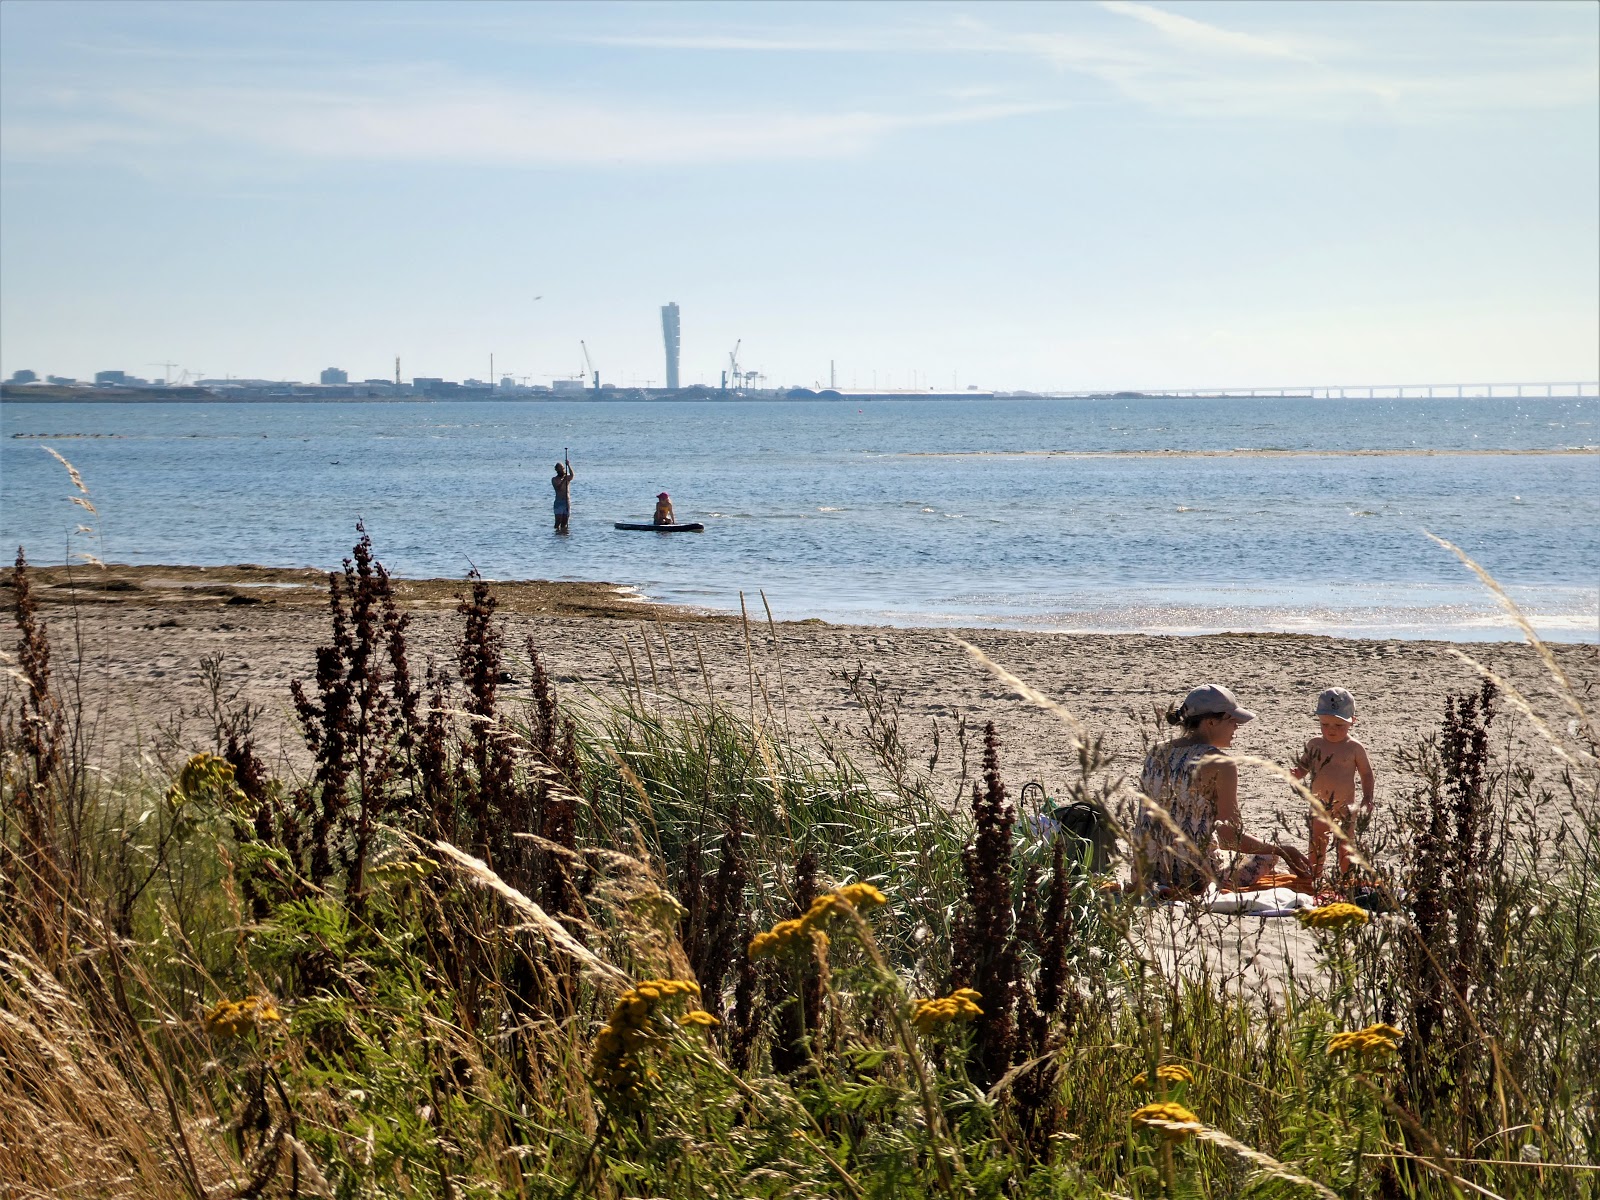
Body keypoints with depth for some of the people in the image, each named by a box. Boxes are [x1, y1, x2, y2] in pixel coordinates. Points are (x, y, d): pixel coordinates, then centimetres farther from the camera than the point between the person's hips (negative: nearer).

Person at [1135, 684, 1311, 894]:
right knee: (1267, 854, 22)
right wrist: (1280, 850, 0)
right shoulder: (1219, 762, -12)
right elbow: (1232, 835, -12)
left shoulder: (1155, 754, 7)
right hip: (1194, 880, -5)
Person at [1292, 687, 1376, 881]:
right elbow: (1303, 767, 8)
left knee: (1345, 845, 5)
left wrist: (1368, 800, -8)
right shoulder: (1314, 745, 0)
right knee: (1316, 845, 13)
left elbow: (1367, 775, -1)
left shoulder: (1354, 748, -8)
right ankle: (1315, 878, 26)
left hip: (1344, 807, -3)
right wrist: (1296, 773, -15)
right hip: (1318, 805, 3)